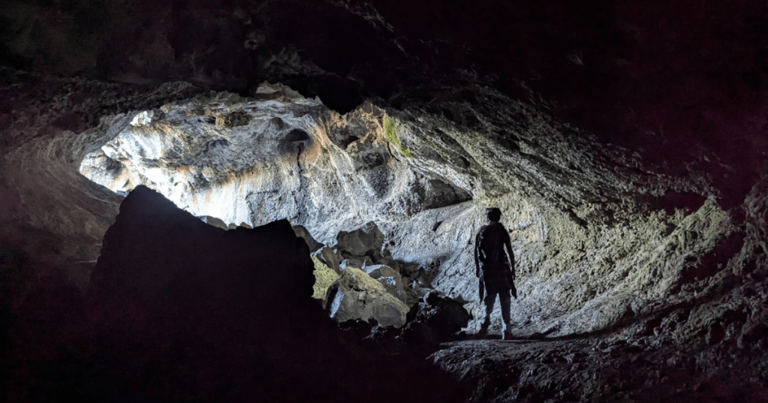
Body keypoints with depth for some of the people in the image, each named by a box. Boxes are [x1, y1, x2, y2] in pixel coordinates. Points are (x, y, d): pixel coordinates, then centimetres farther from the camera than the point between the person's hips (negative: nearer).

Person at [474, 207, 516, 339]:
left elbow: (476, 250, 5)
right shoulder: (502, 231, -2)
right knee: (504, 298, 3)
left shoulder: (481, 231, 4)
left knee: (489, 296, 17)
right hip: (501, 267, -2)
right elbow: (510, 251, -4)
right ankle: (506, 329, -1)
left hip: (486, 268, 2)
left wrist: (477, 267, 14)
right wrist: (513, 268, 3)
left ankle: (486, 323, 6)